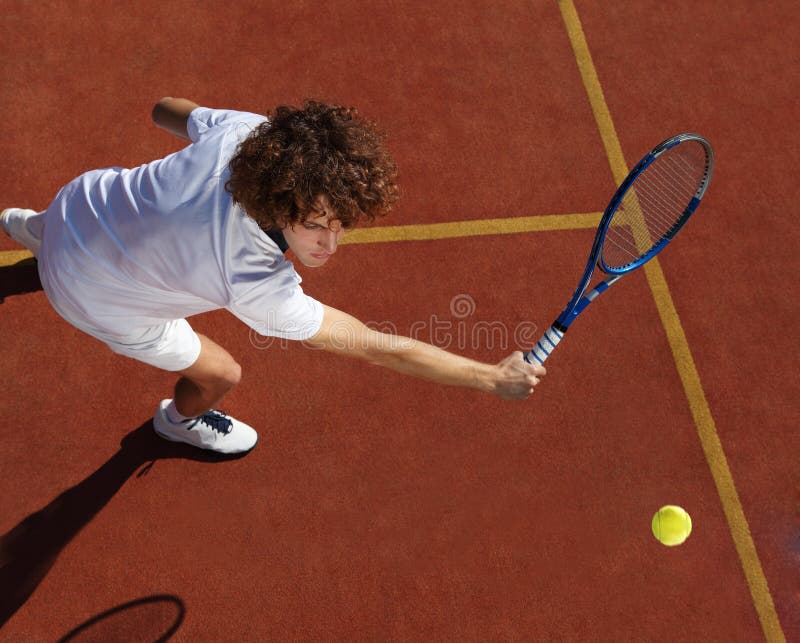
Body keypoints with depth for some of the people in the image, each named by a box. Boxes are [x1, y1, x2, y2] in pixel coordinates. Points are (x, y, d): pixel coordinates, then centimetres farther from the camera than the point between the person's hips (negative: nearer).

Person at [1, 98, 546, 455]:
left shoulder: (246, 128, -30)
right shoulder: (259, 286, -43)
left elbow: (167, 112, -7)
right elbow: (380, 347, -36)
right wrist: (495, 377, -30)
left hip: (84, 194, 6)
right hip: (96, 298, -6)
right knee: (220, 372, 14)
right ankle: (181, 419, 54)